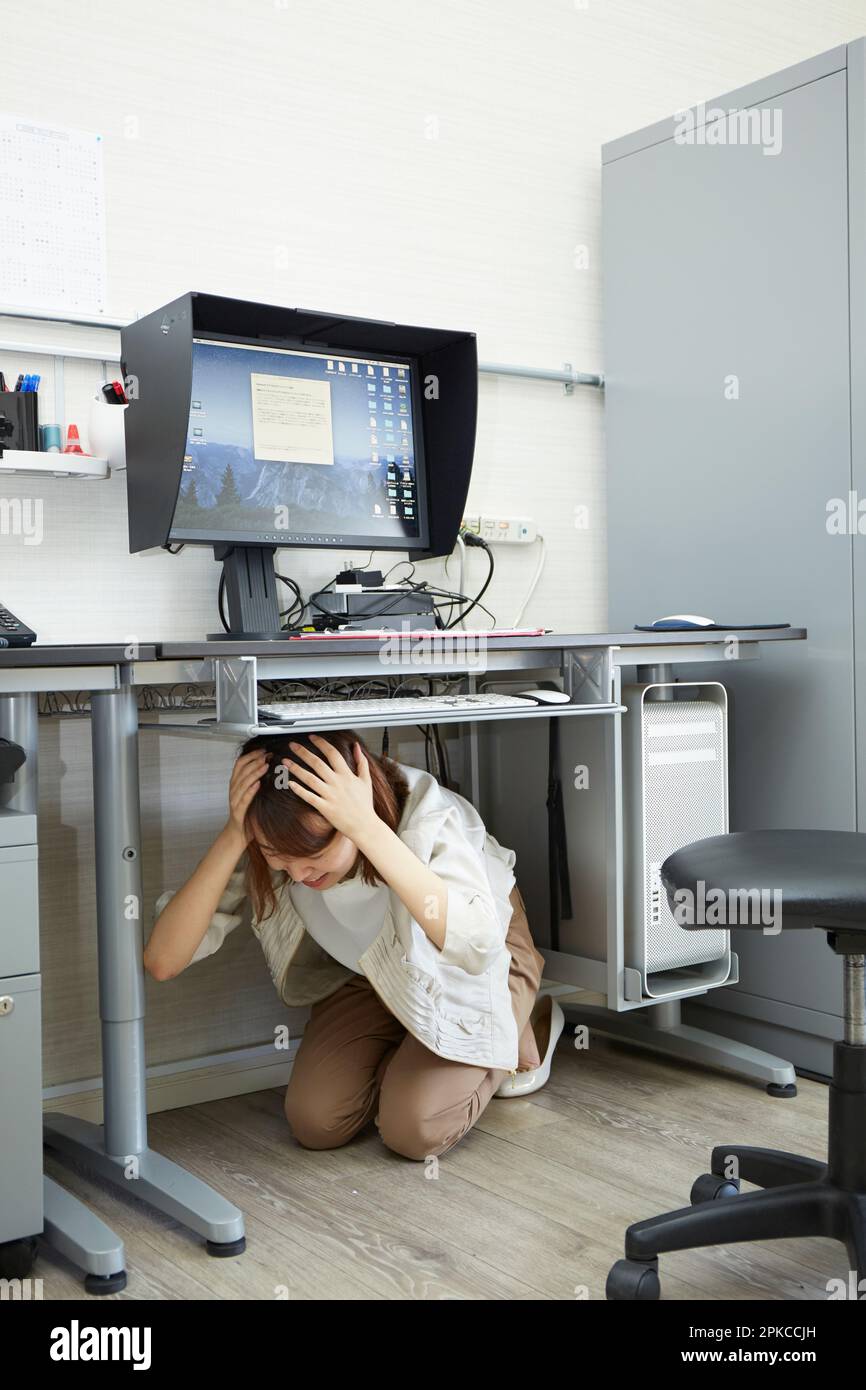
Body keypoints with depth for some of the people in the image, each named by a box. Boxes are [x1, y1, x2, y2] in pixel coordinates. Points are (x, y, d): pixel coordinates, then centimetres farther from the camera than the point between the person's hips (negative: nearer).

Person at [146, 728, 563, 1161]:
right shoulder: (267, 838, -26)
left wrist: (368, 828, -56)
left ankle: (518, 1040, 9)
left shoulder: (425, 815, -37)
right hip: (377, 973, 4)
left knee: (412, 1129, -18)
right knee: (316, 1123, -11)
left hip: (484, 966, -4)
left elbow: (477, 944, -53)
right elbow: (162, 960, -32)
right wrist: (233, 836, -44)